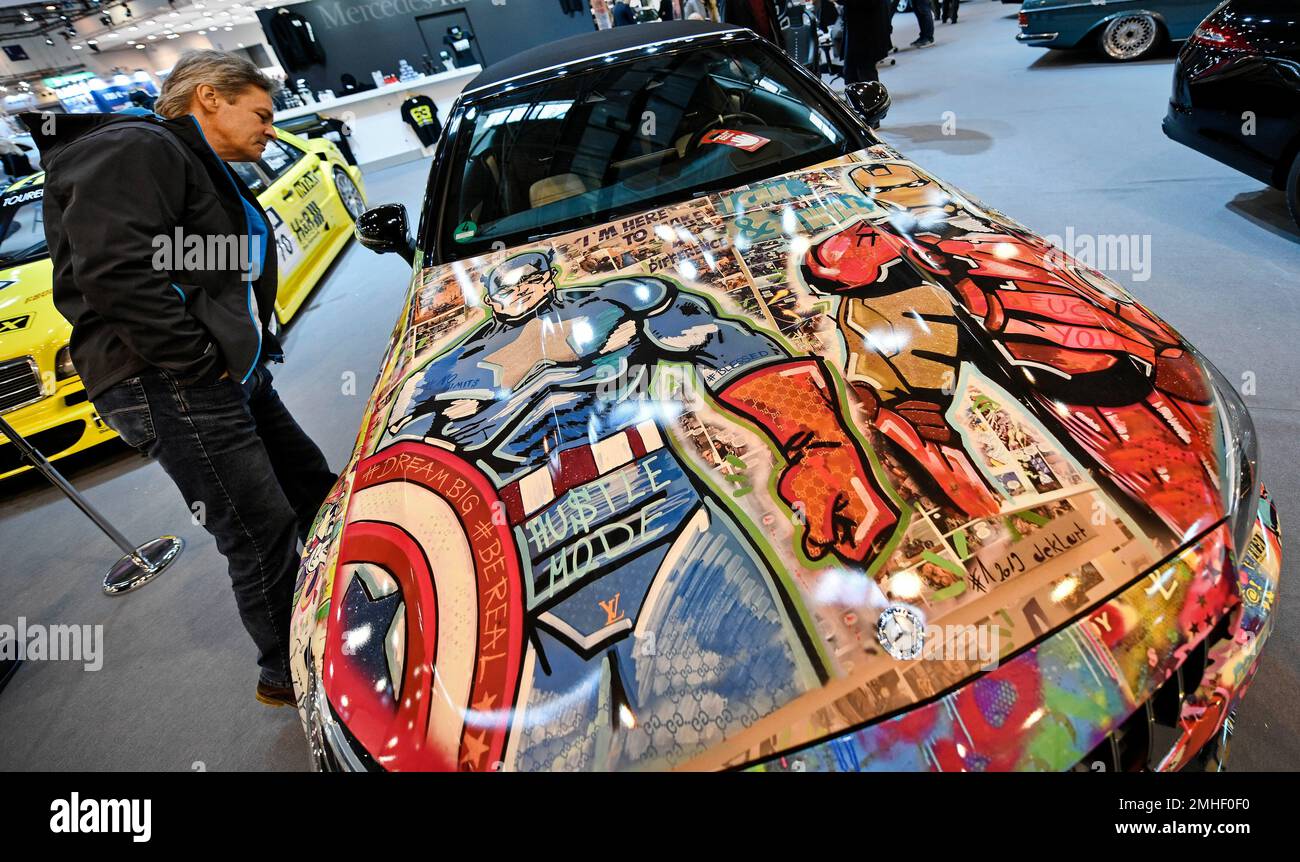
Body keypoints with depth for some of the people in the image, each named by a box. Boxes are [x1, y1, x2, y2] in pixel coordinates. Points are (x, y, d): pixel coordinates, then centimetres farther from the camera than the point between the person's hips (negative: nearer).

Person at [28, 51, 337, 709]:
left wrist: (254, 350, 12)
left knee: (315, 489, 15)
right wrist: (200, 361, -20)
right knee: (262, 533, -7)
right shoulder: (138, 149, -9)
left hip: (234, 377, 11)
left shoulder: (210, 174, 24)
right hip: (169, 389, -11)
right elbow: (114, 272, -22)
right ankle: (287, 674, 14)